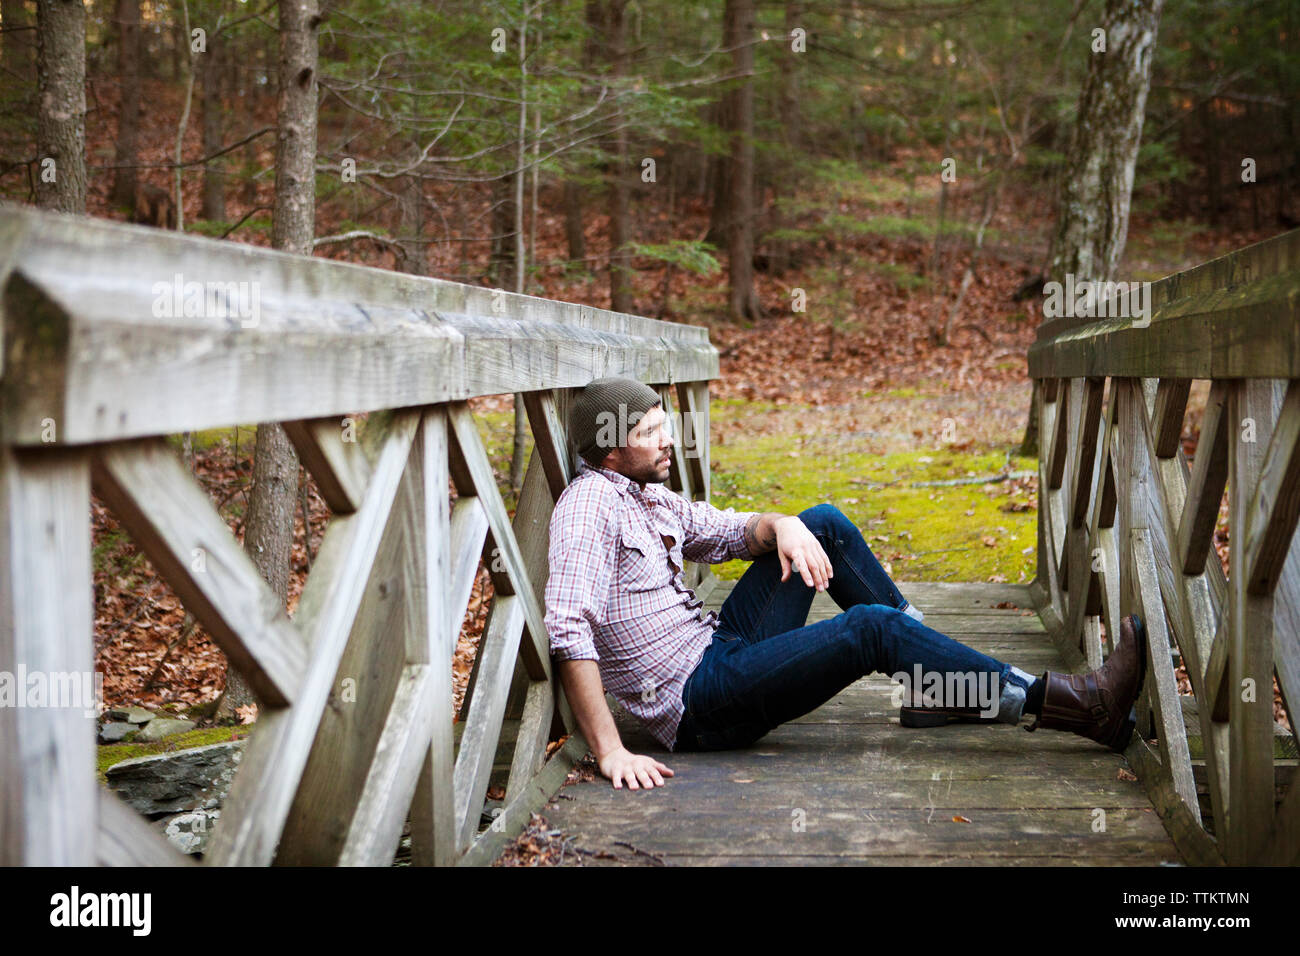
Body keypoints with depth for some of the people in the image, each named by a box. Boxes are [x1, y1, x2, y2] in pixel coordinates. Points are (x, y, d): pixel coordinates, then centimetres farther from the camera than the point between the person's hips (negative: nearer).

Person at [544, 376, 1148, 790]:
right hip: (699, 705, -10)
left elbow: (729, 530, 20)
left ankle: (937, 685, 10)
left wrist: (781, 526, -6)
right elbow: (571, 633, -29)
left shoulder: (647, 496, 12)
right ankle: (1081, 706, -19)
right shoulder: (590, 503, -18)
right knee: (870, 627, -23)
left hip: (722, 648, 10)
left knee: (825, 523, 8)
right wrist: (612, 753, -36)